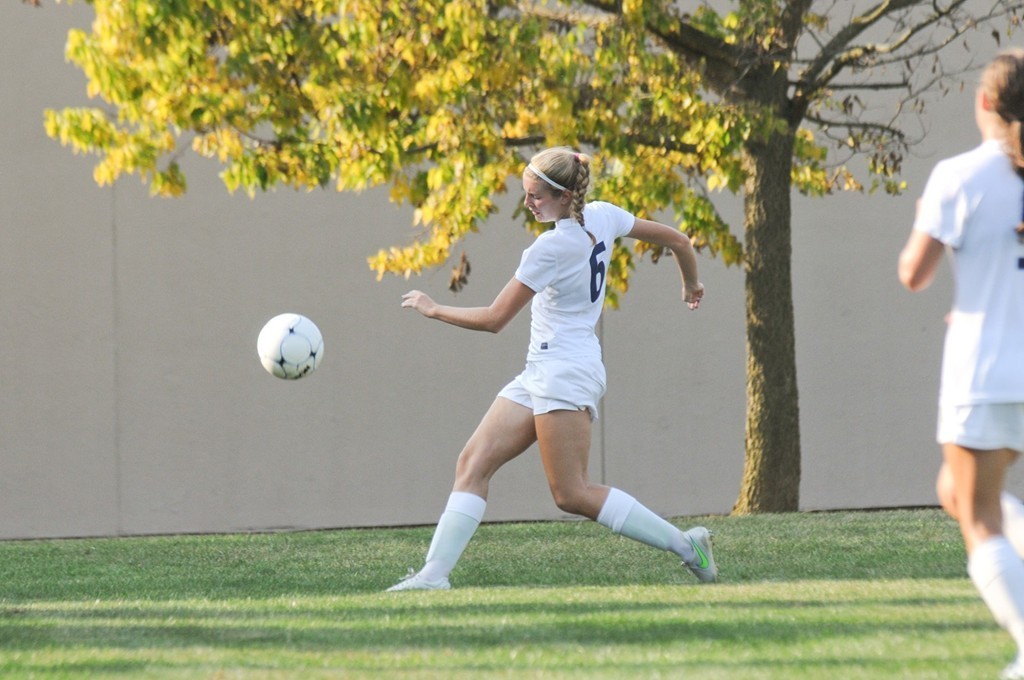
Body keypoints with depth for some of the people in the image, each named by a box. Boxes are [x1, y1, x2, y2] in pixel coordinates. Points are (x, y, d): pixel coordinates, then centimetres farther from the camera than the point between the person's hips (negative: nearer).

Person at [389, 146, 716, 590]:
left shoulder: (551, 248, -19)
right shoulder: (602, 217, 4)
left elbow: (493, 320, -14)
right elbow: (677, 241, 14)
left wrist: (432, 309, -1)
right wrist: (691, 286, 34)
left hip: (566, 373, -10)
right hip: (541, 372, 10)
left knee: (572, 495, -9)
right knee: (473, 464, 1)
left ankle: (685, 544, -3)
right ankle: (434, 574, -6)